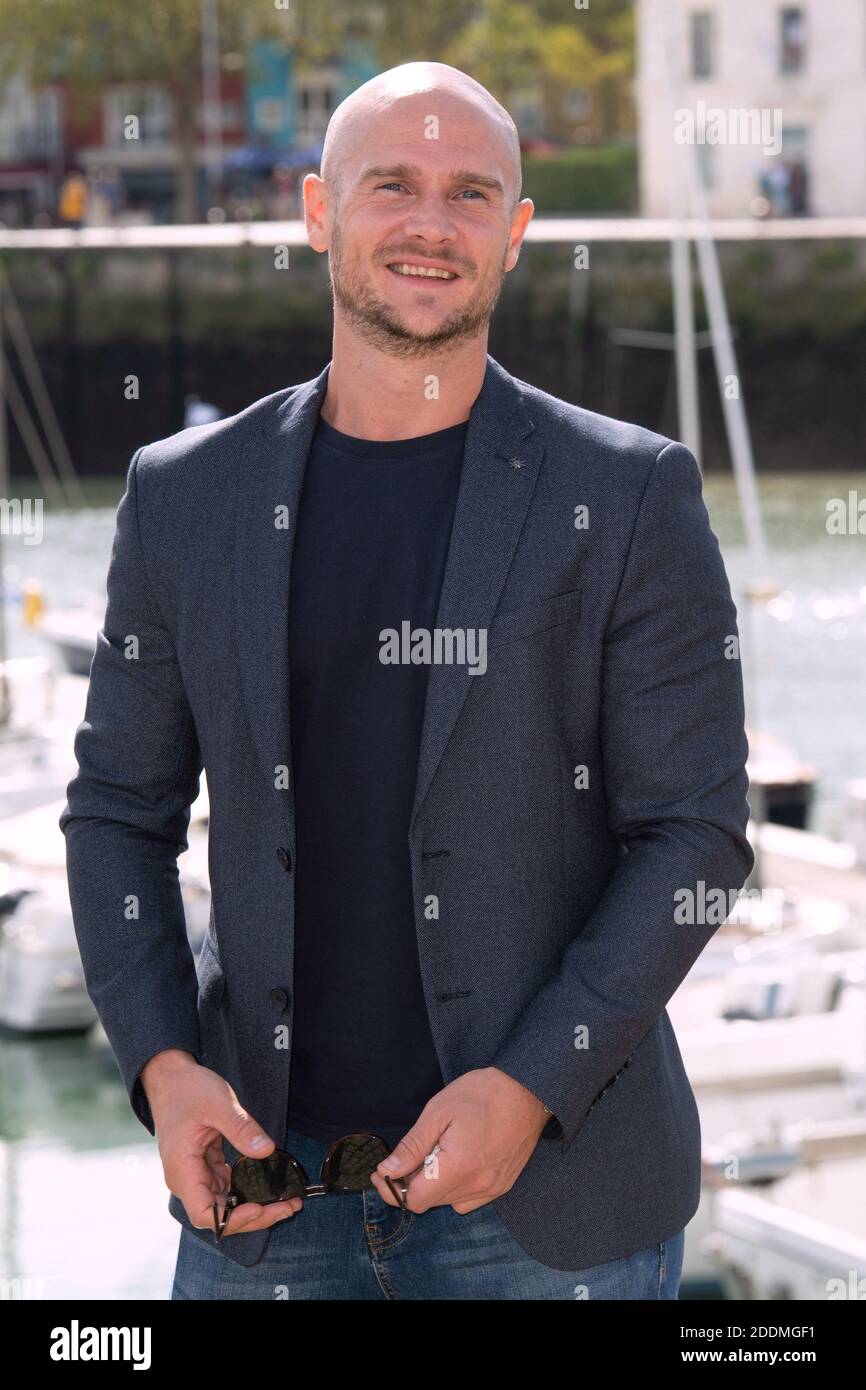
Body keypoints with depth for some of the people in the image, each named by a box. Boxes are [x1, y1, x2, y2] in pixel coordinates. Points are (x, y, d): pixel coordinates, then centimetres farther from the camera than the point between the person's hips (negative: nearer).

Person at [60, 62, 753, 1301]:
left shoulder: (630, 495, -3)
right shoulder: (183, 496, 4)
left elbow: (695, 829, -4)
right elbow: (120, 811, 9)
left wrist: (532, 1087, -13)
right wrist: (161, 1067, -5)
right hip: (265, 1178, 2)